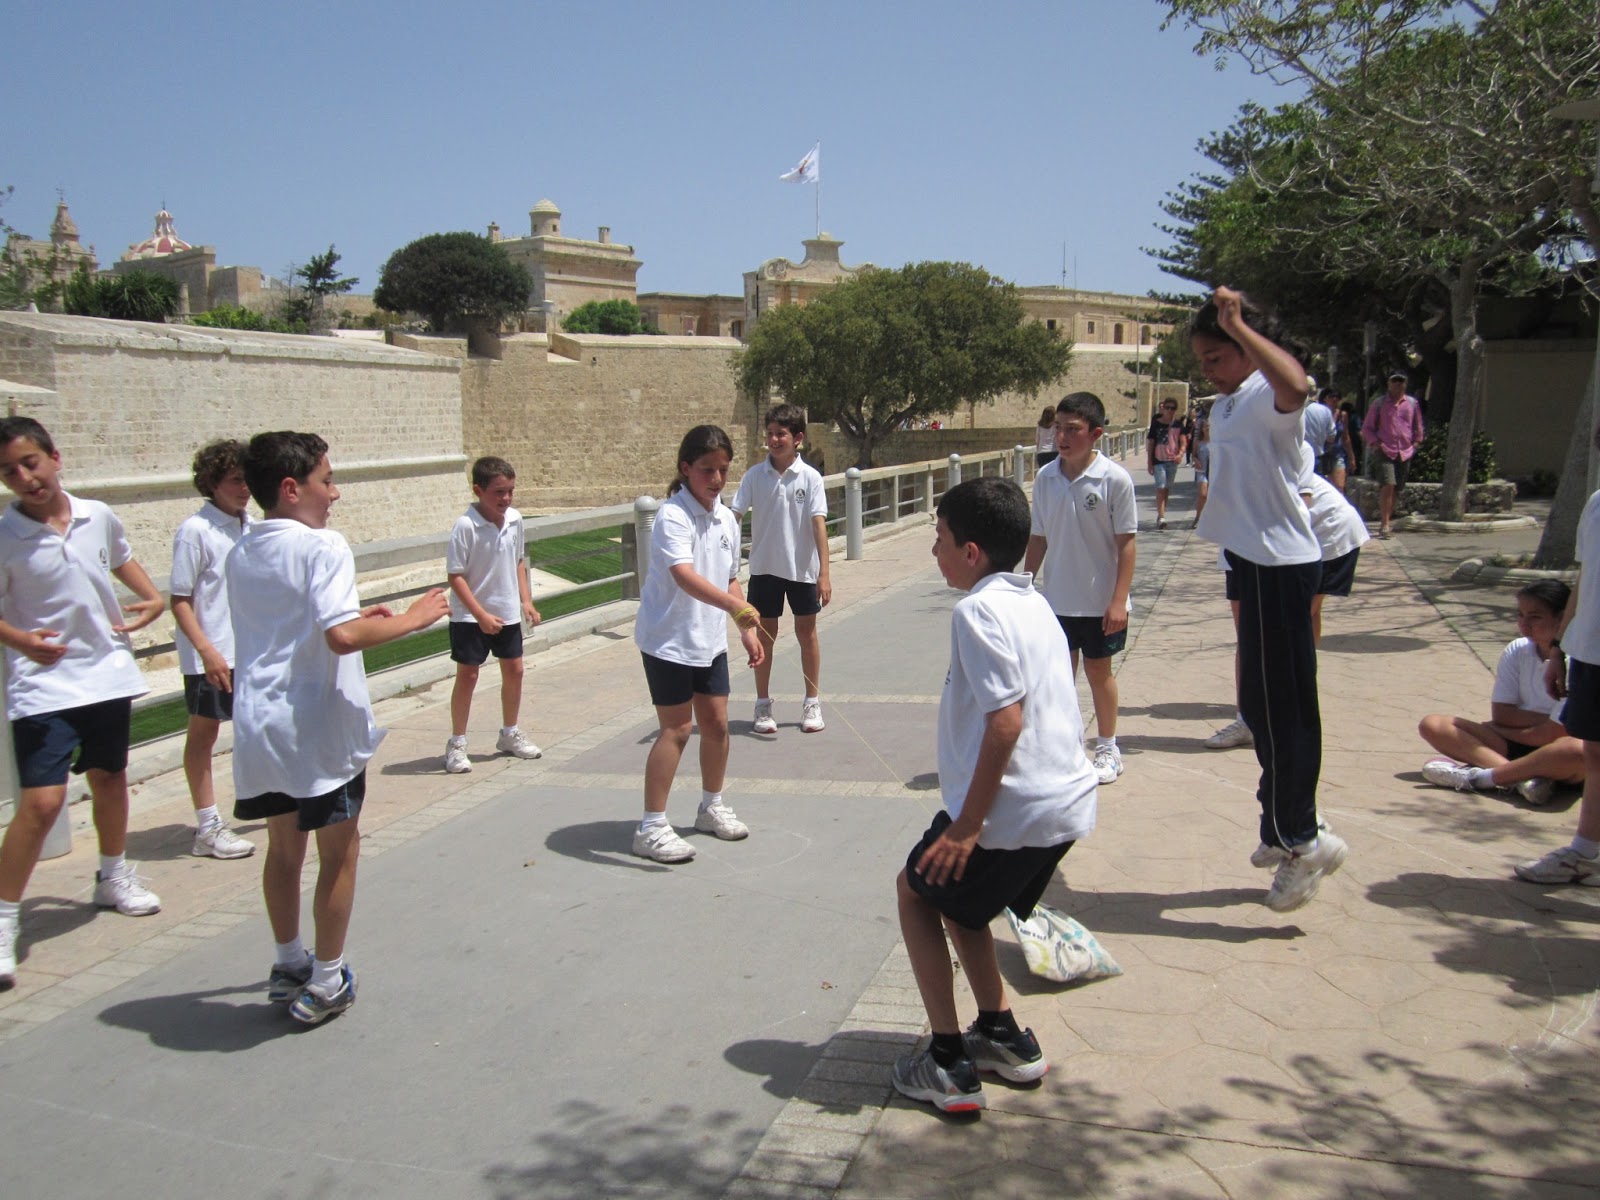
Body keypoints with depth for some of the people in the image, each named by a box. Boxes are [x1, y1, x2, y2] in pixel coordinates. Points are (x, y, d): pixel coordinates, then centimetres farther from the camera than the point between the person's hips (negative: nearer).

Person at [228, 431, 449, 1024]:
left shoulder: (241, 553, 10)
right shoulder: (323, 547, -15)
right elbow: (342, 636, -27)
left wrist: (359, 617, 17)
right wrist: (411, 619, -15)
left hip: (258, 726, 7)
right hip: (317, 730, -7)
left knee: (283, 847, 20)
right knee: (339, 851, 7)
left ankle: (288, 965, 33)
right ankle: (325, 983, 16)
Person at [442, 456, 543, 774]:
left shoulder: (515, 519, -2)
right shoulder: (466, 525, -20)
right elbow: (455, 575, -19)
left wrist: (526, 601, 5)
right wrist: (481, 614, -22)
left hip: (508, 613, 6)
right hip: (470, 616, -6)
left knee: (514, 670, 13)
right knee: (467, 675, 1)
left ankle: (509, 734, 31)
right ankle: (456, 744, 13)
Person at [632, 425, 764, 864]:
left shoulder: (726, 518, 5)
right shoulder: (672, 517, -20)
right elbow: (686, 577, -37)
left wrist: (747, 630, 10)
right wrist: (737, 607, -49)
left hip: (711, 641, 7)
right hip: (669, 641, -7)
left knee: (716, 723, 12)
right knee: (677, 728, -6)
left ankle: (711, 807, 32)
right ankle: (651, 828, 4)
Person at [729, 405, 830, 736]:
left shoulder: (810, 478, -9)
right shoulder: (755, 475, -5)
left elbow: (819, 524, -12)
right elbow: (734, 516, -7)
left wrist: (824, 573, -17)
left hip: (802, 569, -1)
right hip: (764, 568, 1)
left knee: (807, 634, 10)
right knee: (765, 634, 9)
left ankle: (812, 703, 24)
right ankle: (763, 705, 21)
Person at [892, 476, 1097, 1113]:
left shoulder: (977, 611, -16)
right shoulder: (1032, 602, 13)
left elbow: (1006, 720, -24)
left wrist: (967, 824, -18)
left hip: (1013, 812, -9)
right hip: (1067, 800, 9)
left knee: (916, 890, 13)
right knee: (954, 898, 27)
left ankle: (950, 1064, 14)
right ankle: (1004, 1037, 31)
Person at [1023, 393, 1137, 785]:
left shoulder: (1115, 479, -14)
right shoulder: (1045, 478, -2)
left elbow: (1126, 543, -12)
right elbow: (1038, 538, 7)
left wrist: (1119, 600, -15)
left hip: (1100, 601, -4)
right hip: (1057, 598, 4)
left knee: (1098, 669, 9)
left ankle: (1107, 750, 26)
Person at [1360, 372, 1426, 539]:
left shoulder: (1412, 403, 11)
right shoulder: (1380, 403, 5)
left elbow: (1418, 426, 23)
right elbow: (1366, 428, 9)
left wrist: (1416, 442, 11)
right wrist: (1375, 442, -4)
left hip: (1405, 453, 3)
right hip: (1385, 451, -3)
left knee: (1395, 489, 5)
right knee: (1388, 485, -18)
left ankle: (1386, 522, 15)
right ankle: (1384, 524, -16)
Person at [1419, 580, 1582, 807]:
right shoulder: (1517, 651, 2)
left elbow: (1555, 733, -17)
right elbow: (1500, 714, -2)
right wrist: (1546, 720, -14)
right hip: (1514, 745, 5)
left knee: (1580, 749, -42)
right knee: (1432, 724, -14)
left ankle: (1477, 776, -32)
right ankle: (1524, 777, -32)